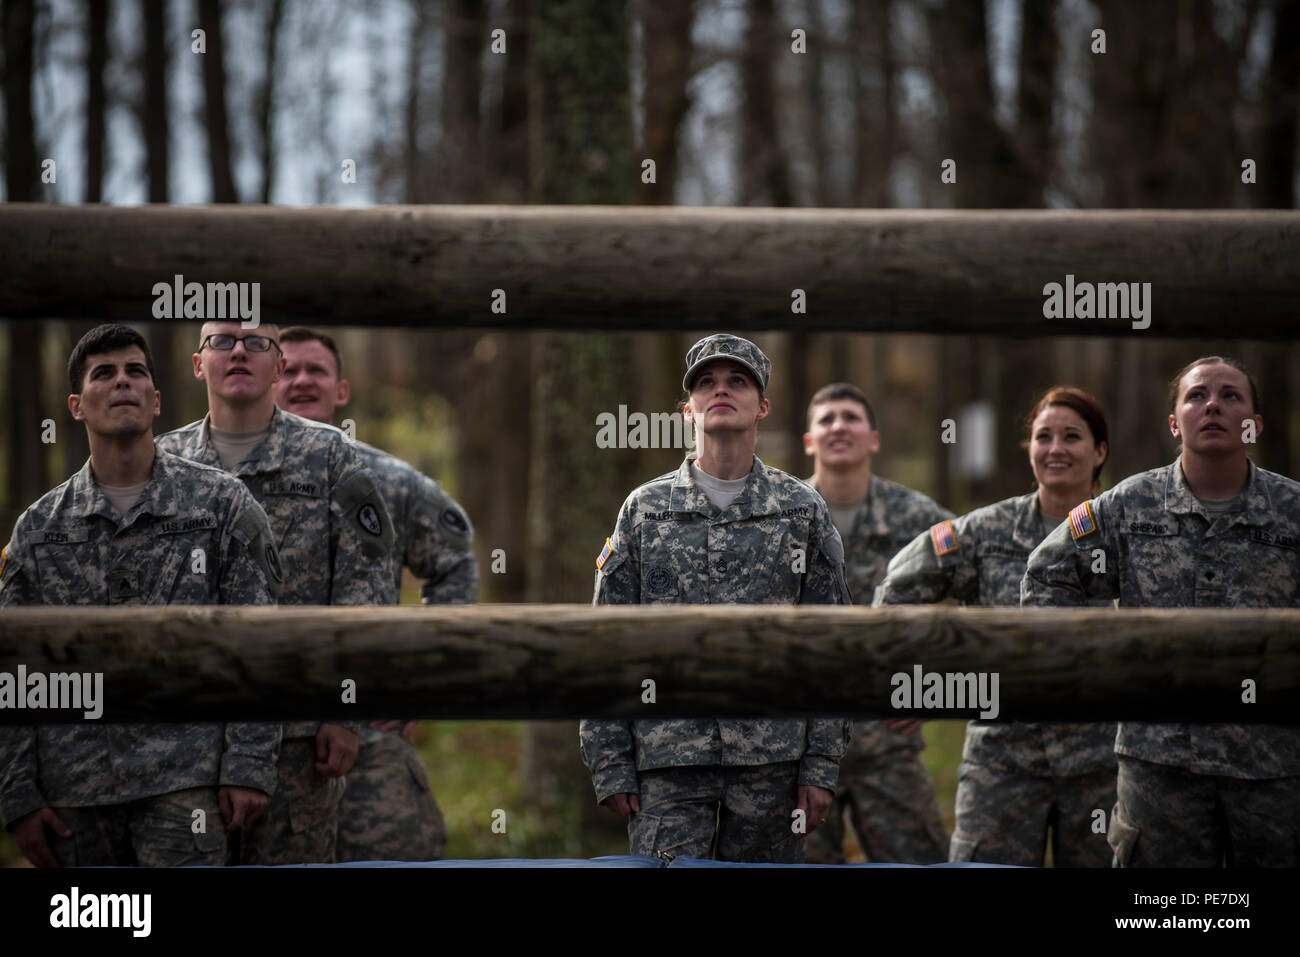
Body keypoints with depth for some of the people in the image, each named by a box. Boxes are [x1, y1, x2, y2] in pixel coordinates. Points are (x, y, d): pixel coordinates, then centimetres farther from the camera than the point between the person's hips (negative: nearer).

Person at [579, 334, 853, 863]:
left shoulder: (803, 511, 7)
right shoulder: (644, 510, 7)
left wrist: (822, 767, 0)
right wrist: (610, 767, -1)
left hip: (773, 759, 0)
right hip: (667, 760, 0)